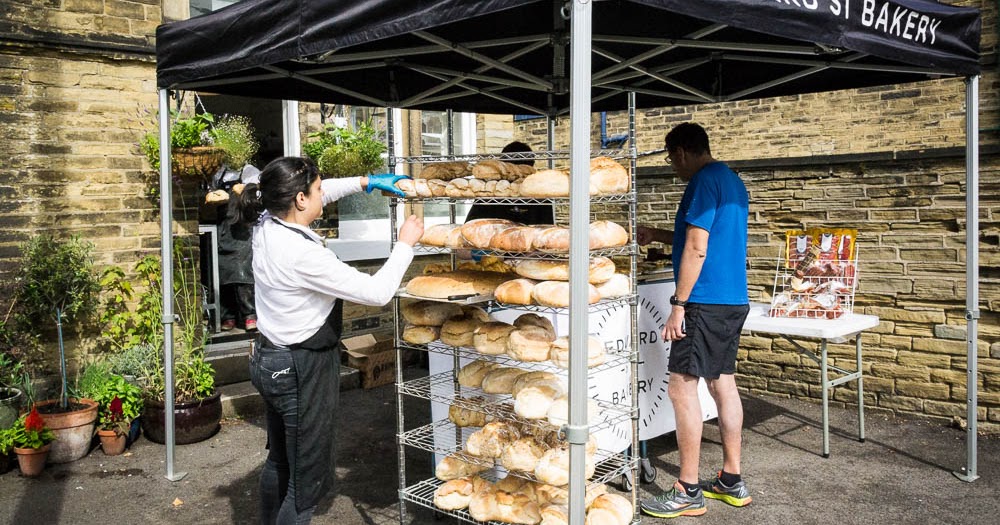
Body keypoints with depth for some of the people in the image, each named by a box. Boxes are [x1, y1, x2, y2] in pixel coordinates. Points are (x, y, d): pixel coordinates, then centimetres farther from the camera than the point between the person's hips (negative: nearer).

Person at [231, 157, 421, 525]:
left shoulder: (266, 224, -4)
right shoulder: (301, 254, -29)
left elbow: (320, 194, 16)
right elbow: (377, 292, -25)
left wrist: (365, 182, 12)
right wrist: (405, 244, -13)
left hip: (272, 362, 9)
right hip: (302, 370, -9)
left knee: (280, 461, 25)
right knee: (307, 479, 5)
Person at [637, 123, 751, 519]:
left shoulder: (704, 181, -12)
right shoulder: (732, 181, 17)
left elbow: (696, 249, -18)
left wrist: (679, 305, -16)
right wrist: (656, 235, 30)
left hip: (706, 303, -10)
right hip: (734, 300, 10)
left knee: (682, 387, -5)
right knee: (723, 384, 14)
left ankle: (688, 492, 1)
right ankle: (732, 482, 22)